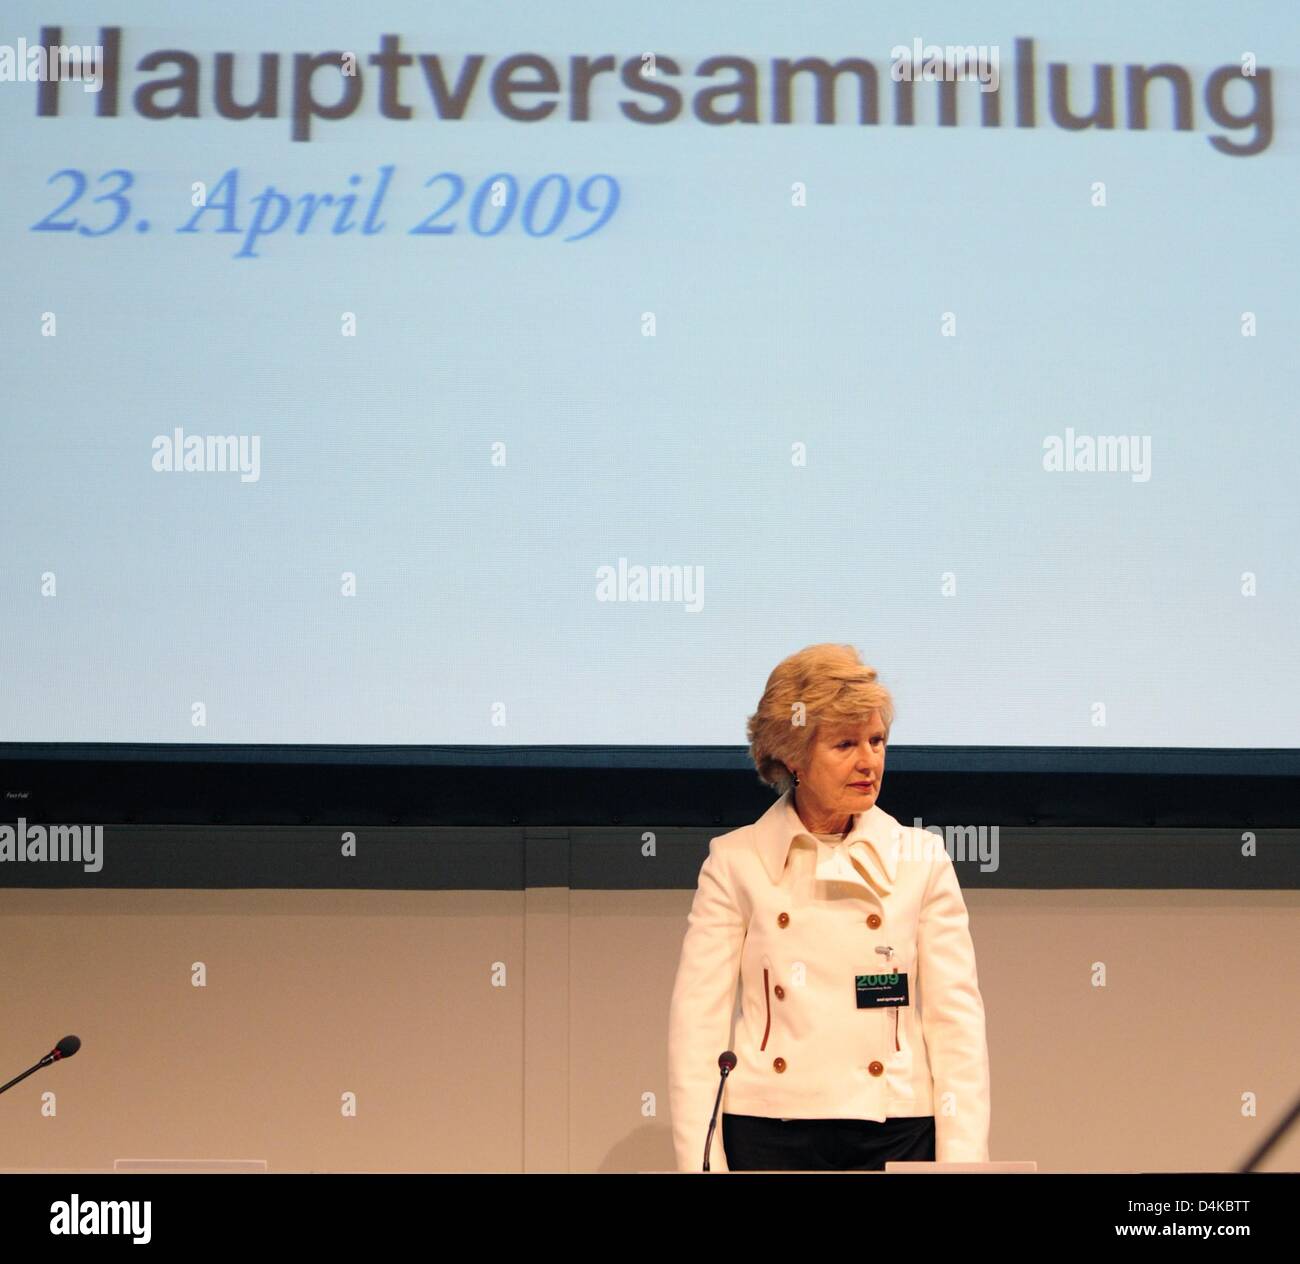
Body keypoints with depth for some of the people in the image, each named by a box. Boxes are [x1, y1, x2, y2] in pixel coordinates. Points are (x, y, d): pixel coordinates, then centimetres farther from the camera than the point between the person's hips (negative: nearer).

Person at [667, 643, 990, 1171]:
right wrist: (701, 1161, -7)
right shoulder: (735, 861, 2)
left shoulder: (923, 861, 5)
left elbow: (955, 1017, 3)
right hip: (768, 1133, -1)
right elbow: (698, 1019, 0)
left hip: (896, 1131, 1)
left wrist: (961, 1158, -5)